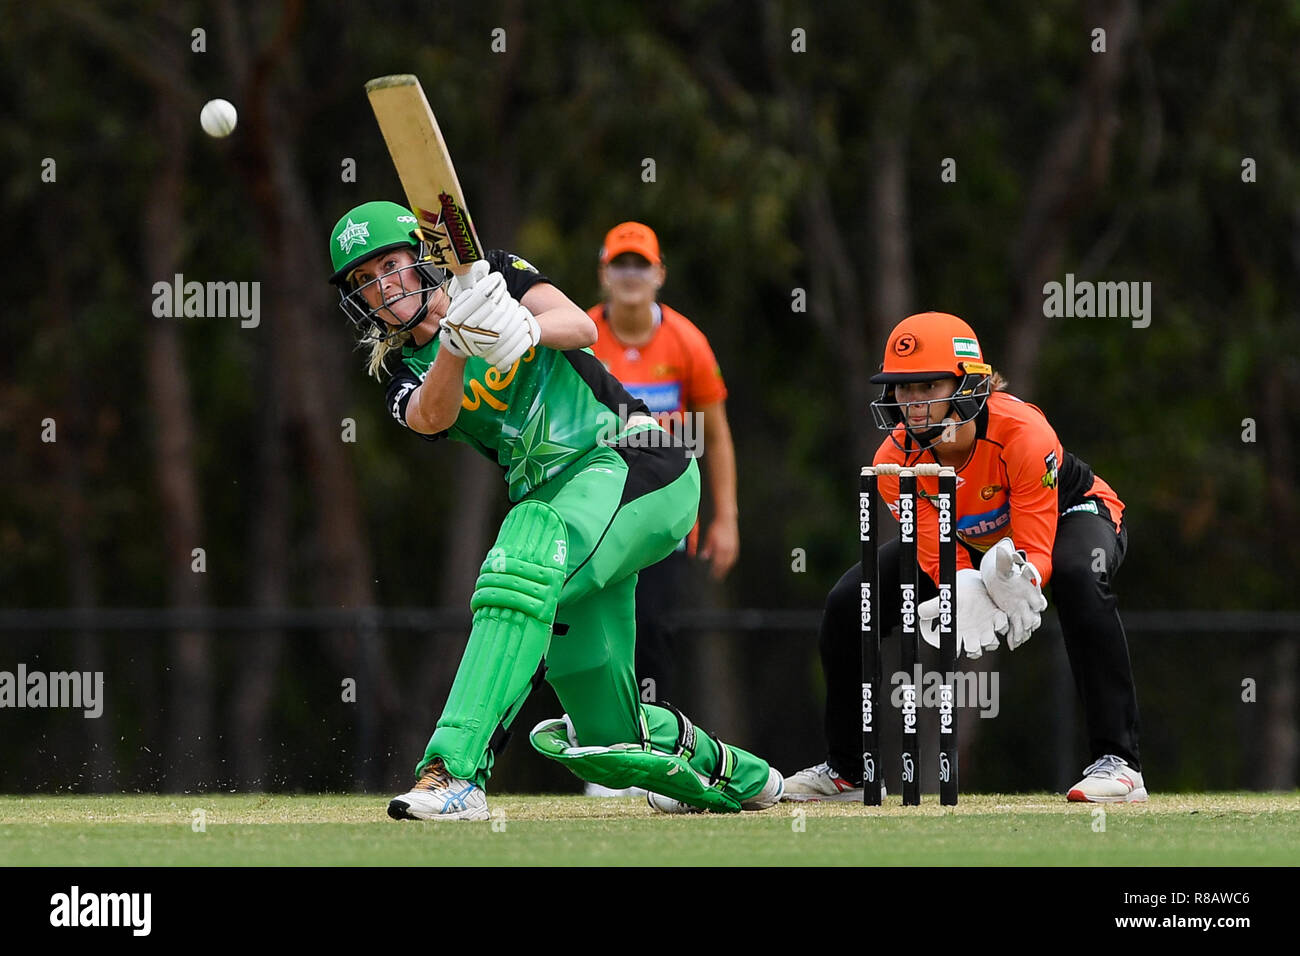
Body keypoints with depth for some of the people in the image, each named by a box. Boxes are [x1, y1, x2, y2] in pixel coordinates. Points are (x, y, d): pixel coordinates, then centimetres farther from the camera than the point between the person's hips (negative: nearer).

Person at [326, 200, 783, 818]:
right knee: (607, 739, 3)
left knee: (521, 563, -36)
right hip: (555, 500, 6)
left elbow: (581, 328, -13)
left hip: (630, 460, -6)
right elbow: (433, 416, -16)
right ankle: (734, 775, 35)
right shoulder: (405, 379, 10)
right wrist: (457, 341, -36)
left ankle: (455, 769, -45)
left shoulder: (495, 276, 5)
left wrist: (526, 329, -35)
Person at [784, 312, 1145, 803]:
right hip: (969, 537, 4)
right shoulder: (895, 461, -26)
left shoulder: (1022, 432, -38)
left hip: (1068, 512, -4)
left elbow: (1038, 552, -35)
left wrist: (1018, 579, -59)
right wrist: (966, 595, -49)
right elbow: (942, 561, -26)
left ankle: (1117, 761, -36)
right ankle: (845, 772, 13)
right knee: (847, 604, -9)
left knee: (1077, 575, -40)